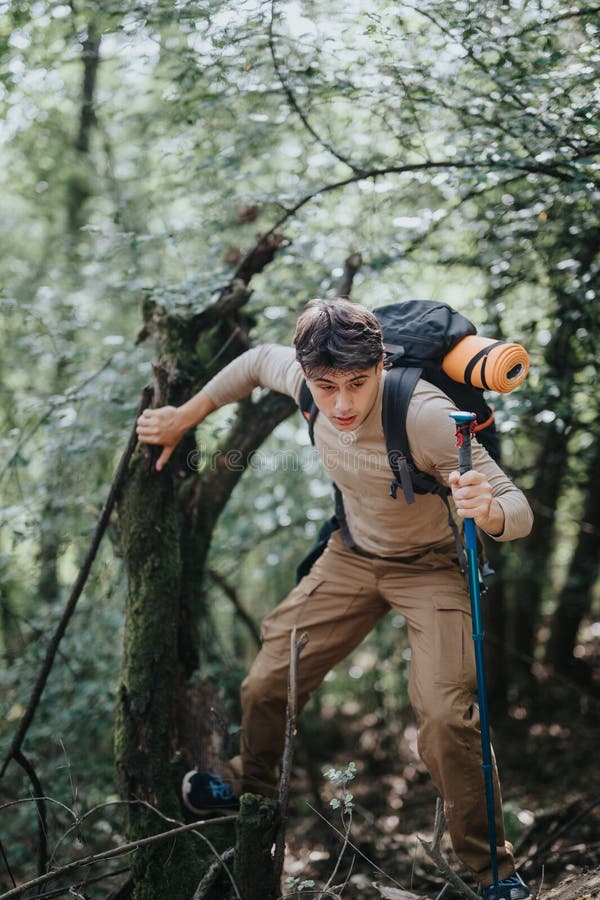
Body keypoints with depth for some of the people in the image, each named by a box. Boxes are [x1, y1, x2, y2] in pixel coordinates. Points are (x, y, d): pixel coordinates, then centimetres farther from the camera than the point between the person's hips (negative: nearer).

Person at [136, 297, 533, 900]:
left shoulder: (427, 416, -36)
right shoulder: (303, 377, -20)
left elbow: (518, 512, -33)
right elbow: (258, 360, 6)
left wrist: (488, 511, -57)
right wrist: (184, 418, 9)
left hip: (429, 568, -5)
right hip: (352, 555, 5)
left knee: (445, 717, -22)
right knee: (266, 683, 5)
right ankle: (251, 780, 40)